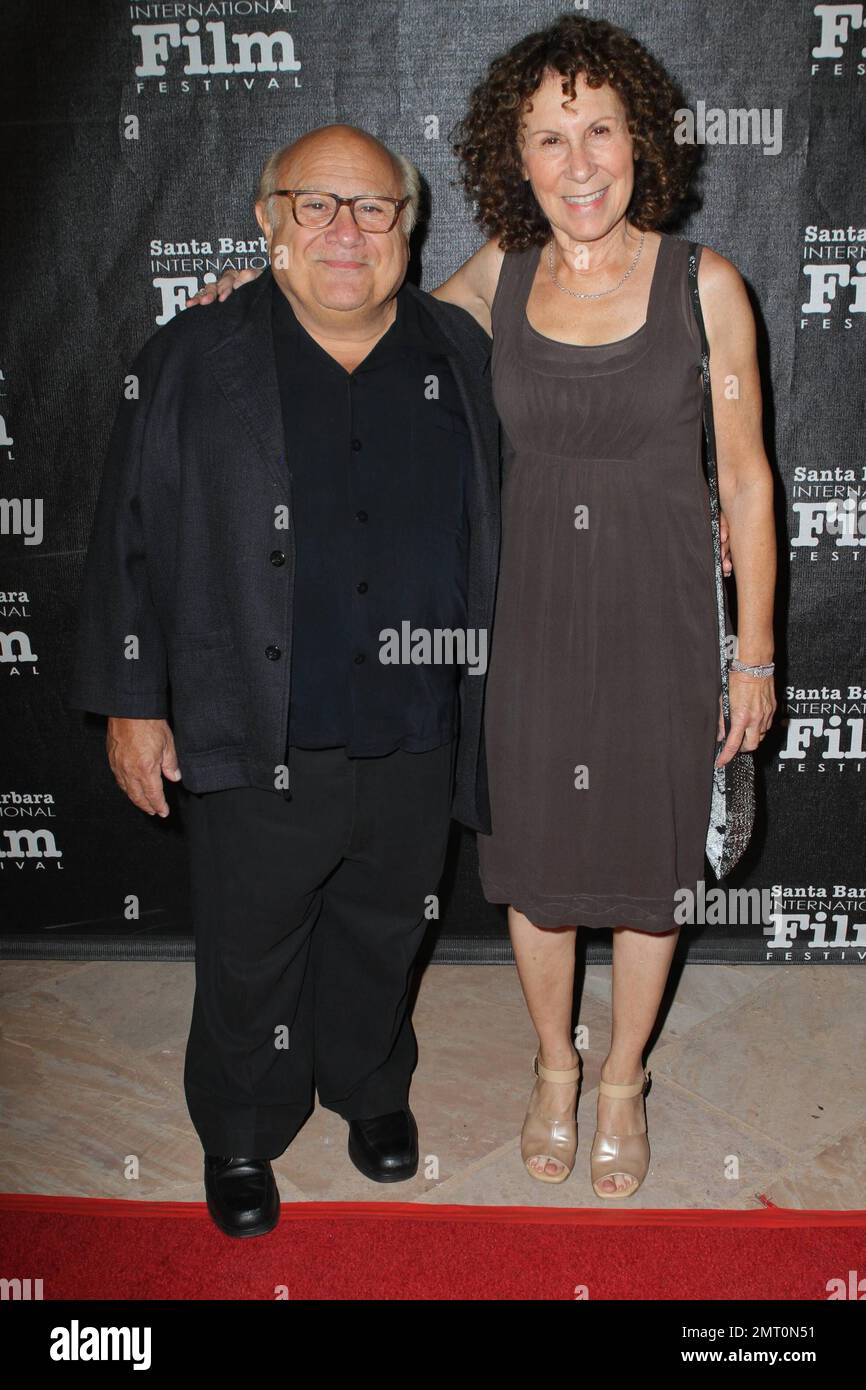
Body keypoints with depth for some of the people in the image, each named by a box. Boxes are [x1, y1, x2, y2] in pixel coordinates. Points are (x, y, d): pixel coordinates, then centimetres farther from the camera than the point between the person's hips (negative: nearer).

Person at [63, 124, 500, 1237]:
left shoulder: (463, 356, 2)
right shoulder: (191, 362, -5)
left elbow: (494, 532, 9)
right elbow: (132, 541, -3)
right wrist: (133, 701, -4)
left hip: (415, 741, 2)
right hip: (259, 748, -2)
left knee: (381, 936, 22)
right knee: (249, 955, 15)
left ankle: (369, 1086, 48)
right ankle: (240, 1133, 40)